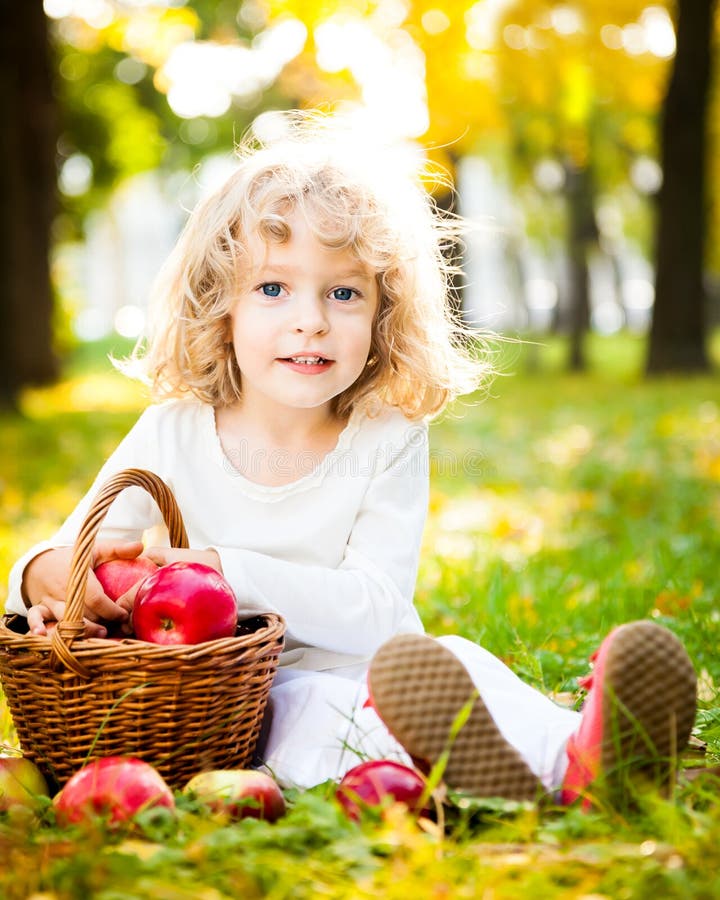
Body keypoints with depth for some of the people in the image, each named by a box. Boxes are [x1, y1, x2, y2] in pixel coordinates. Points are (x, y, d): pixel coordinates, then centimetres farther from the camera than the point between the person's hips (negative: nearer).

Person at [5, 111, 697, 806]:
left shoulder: (388, 442, -2)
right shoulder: (172, 435, -1)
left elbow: (375, 612, -13)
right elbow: (62, 556, 2)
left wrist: (231, 572, -25)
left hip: (364, 671, 1)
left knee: (454, 659, -31)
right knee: (308, 710, -35)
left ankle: (578, 757, -58)